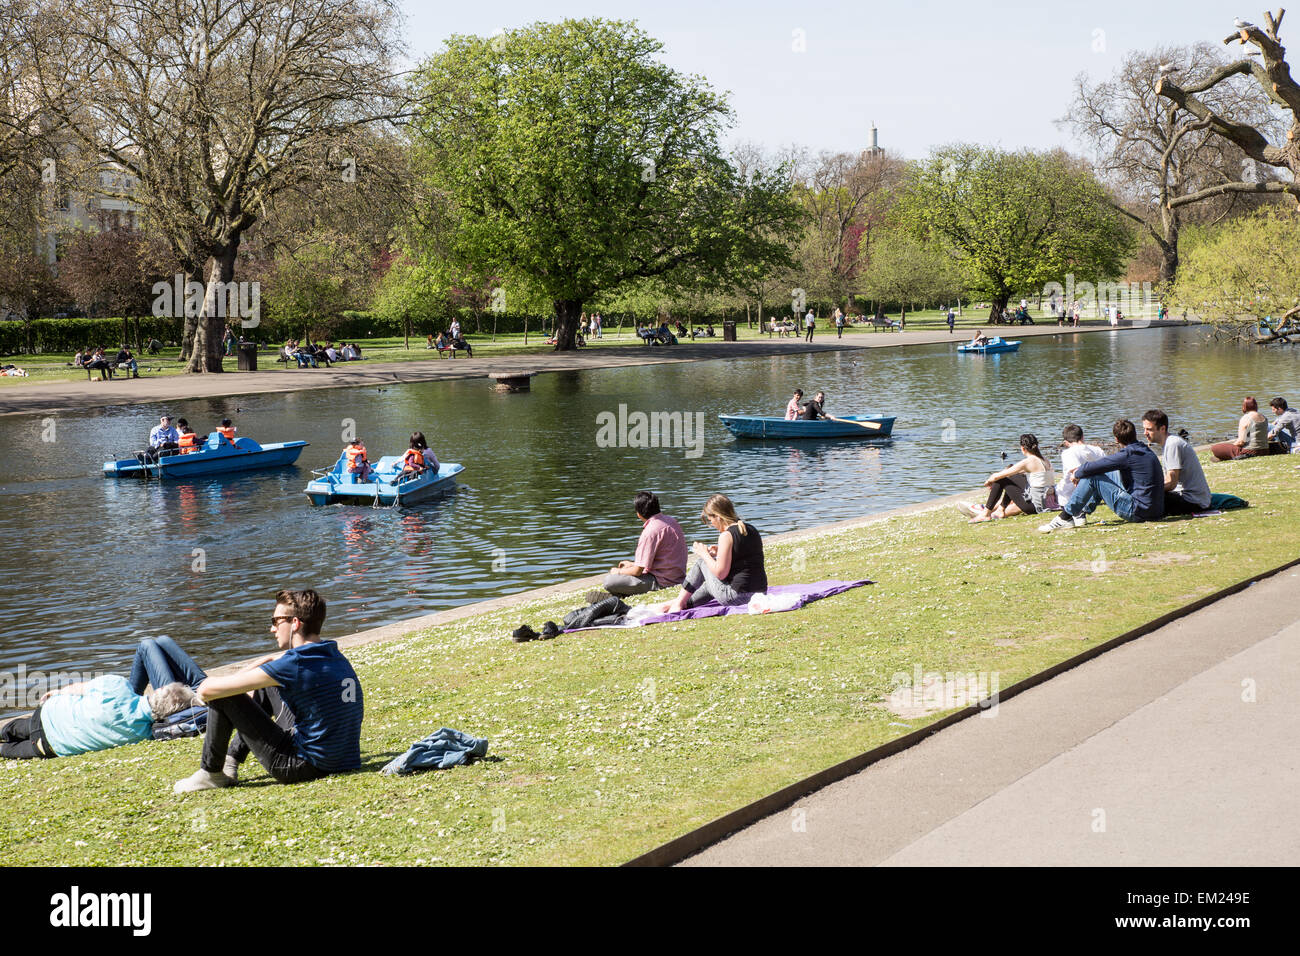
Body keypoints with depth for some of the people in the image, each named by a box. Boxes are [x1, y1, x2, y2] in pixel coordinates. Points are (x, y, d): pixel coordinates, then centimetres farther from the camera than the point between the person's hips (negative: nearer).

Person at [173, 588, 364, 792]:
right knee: (267, 686, 25)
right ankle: (231, 759, 32)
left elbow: (206, 690, -18)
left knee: (221, 696, -4)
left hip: (305, 766, -8)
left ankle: (211, 773, 14)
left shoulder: (294, 664, -20)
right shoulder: (336, 657, 3)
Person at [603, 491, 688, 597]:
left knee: (609, 581, -18)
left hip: (662, 582, -9)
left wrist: (618, 571, 2)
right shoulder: (671, 521, 6)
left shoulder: (650, 531, -21)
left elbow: (638, 571, -18)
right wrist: (632, 564, 22)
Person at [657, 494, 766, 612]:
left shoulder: (726, 535, -15)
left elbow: (720, 573, -14)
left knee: (701, 561, 12)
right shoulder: (751, 530, 9)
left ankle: (680, 602, 21)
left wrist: (704, 554, 0)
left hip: (737, 596, -8)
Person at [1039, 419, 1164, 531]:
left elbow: (1090, 468, -16)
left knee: (1092, 477, -8)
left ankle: (1066, 517, -2)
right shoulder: (1147, 451, 12)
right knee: (1106, 474, 21)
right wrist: (1082, 469, 20)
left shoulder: (1128, 454, -17)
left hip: (1138, 511, -9)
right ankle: (1082, 513, 26)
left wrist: (1076, 474, 5)